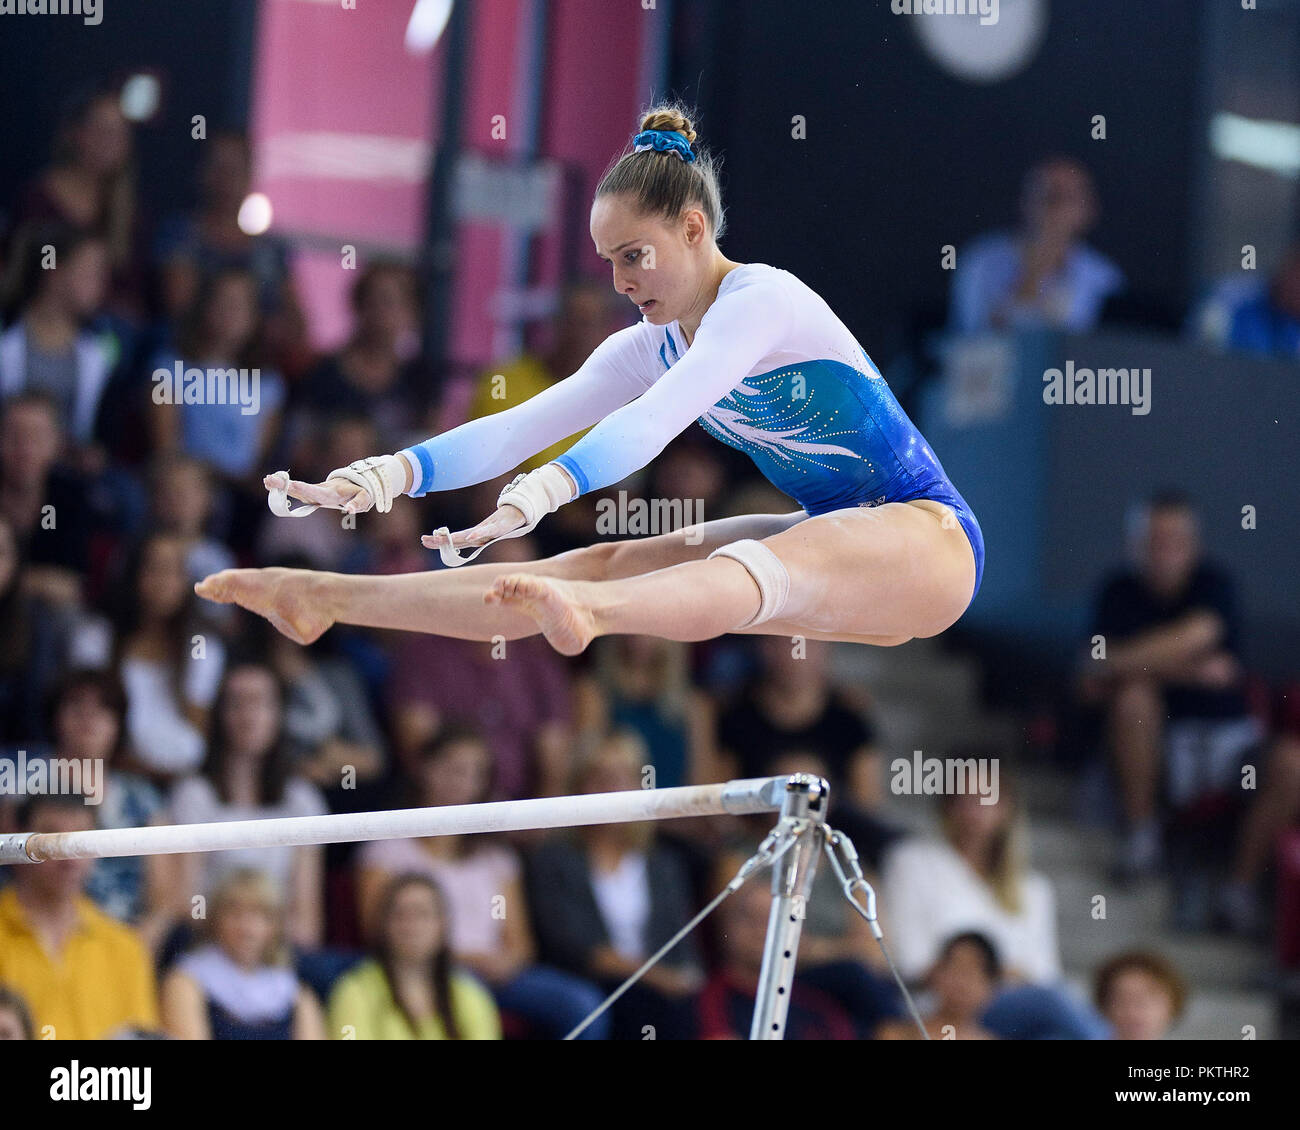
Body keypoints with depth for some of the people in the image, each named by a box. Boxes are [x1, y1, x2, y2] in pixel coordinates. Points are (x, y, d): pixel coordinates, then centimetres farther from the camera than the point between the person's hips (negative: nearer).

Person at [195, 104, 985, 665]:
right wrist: (392, 474, -14)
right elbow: (523, 425, 1)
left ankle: (585, 615, -70)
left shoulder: (763, 300, -16)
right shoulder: (648, 348, 11)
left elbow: (656, 420, -31)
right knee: (603, 565, -6)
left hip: (928, 536, -8)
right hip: (826, 537, 8)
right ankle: (328, 601, -14)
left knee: (770, 566, -39)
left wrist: (541, 494, -44)